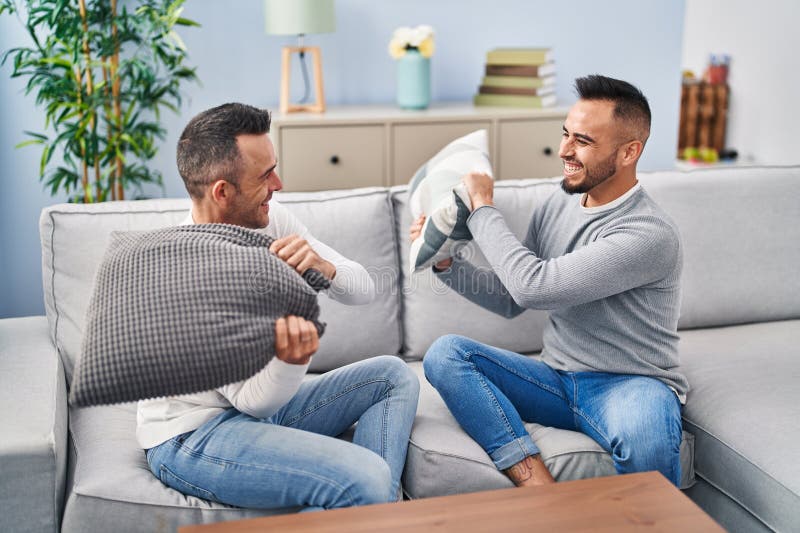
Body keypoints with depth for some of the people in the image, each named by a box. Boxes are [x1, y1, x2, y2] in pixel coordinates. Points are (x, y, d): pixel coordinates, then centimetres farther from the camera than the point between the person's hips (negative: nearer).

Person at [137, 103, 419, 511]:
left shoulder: (269, 220, -4)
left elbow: (363, 290, -3)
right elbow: (253, 399, -22)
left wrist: (323, 266, -26)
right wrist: (291, 360, -44)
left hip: (256, 404, 9)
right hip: (192, 437, -9)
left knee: (392, 376, 6)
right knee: (367, 480, -27)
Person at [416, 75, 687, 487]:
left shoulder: (651, 235, -19)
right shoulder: (558, 205, 6)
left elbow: (533, 286, -25)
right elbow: (511, 300, 14)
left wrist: (483, 209, -13)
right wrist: (445, 262, -1)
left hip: (631, 383, -7)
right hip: (557, 378, 7)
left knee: (644, 437, -43)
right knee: (444, 353, -17)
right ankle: (545, 495, -27)